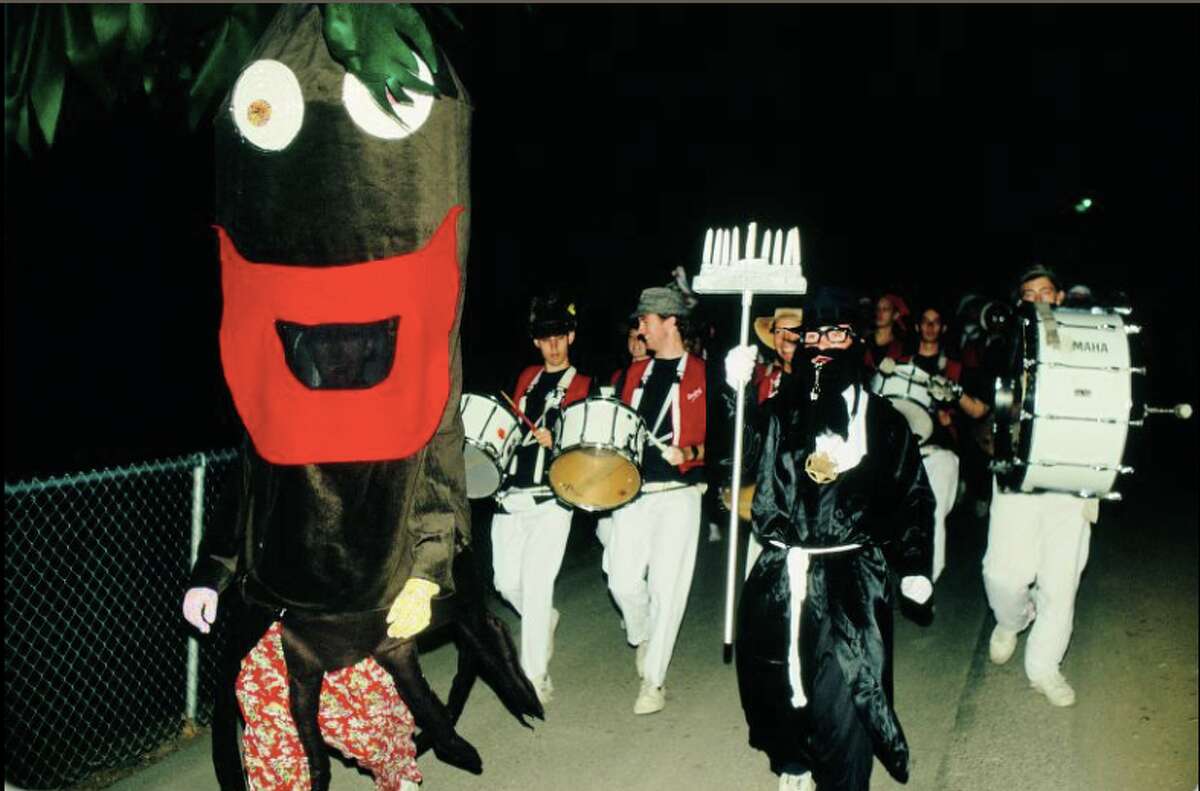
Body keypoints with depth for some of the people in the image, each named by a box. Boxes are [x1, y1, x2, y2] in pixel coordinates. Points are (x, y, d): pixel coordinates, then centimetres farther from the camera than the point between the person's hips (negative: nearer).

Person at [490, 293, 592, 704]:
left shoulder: (582, 385, 2)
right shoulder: (527, 377, 17)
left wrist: (554, 440, -19)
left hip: (551, 497, -5)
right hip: (511, 492, 5)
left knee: (535, 585, -8)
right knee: (506, 582, 10)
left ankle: (535, 679, 2)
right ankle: (545, 621, 41)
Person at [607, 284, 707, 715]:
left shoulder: (701, 375, -2)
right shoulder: (636, 373, 14)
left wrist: (690, 452, -21)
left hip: (677, 494, -4)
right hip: (632, 491, 5)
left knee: (666, 587, -2)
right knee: (623, 580, 1)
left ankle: (653, 680, 11)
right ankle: (642, 638, 33)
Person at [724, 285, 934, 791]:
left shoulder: (882, 421, 5)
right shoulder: (779, 413, 9)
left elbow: (913, 497, 9)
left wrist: (914, 566, 4)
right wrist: (734, 394, -16)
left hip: (850, 582, -3)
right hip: (779, 574, 3)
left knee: (841, 689, -11)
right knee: (773, 674, 13)